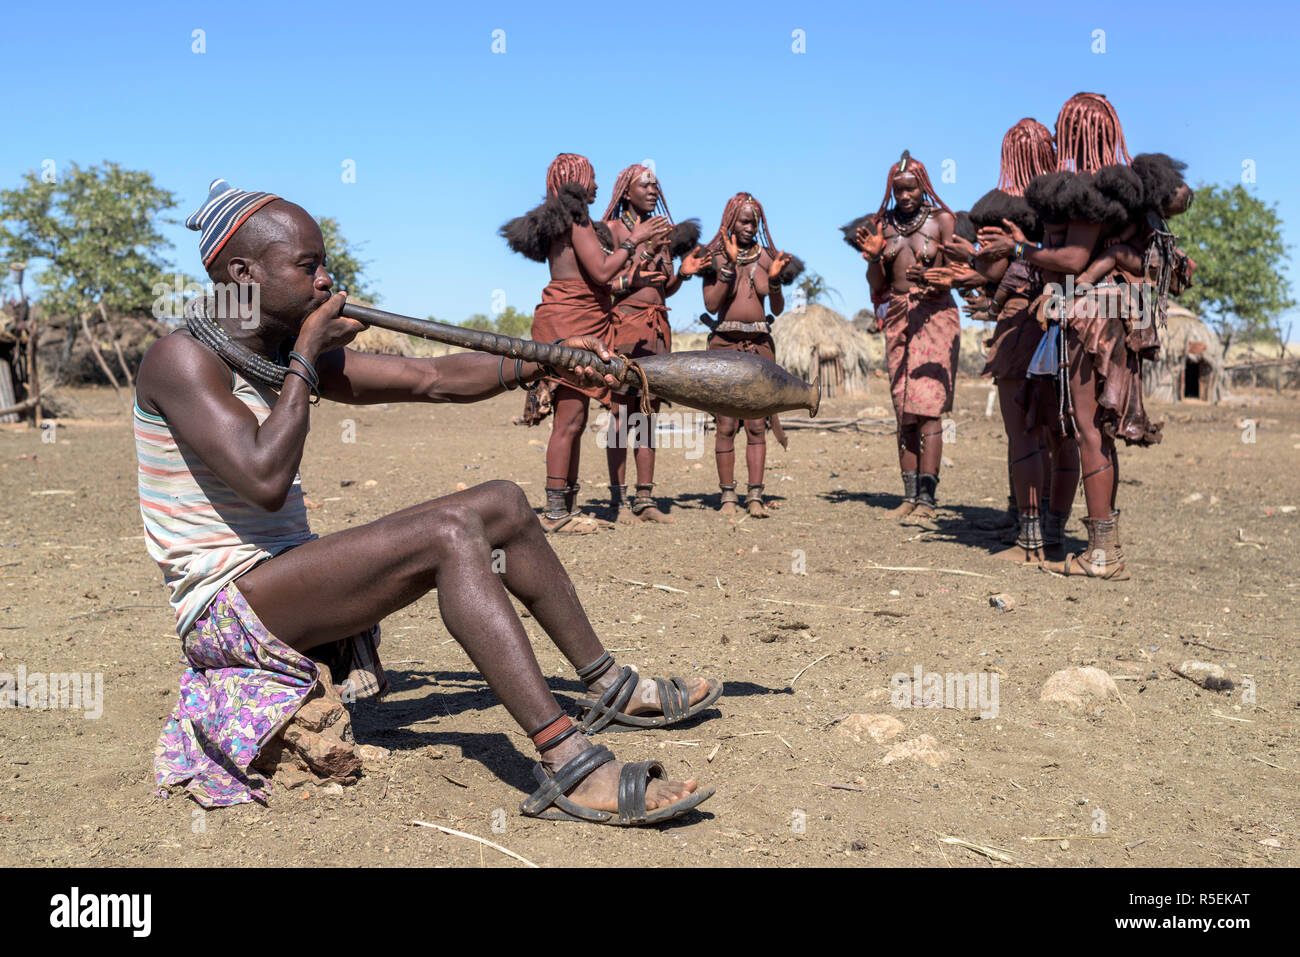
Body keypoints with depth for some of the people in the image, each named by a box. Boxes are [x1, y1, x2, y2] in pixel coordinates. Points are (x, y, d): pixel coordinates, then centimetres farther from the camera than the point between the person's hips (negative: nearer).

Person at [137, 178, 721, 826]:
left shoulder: (287, 354, 9)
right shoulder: (181, 359, -15)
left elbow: (433, 379, 7)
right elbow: (265, 480, -29)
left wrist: (543, 364, -2)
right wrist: (305, 357, -18)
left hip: (289, 570, 9)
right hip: (222, 606, -9)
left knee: (502, 505, 4)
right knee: (449, 534, -29)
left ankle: (610, 690, 13)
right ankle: (570, 770, -34)